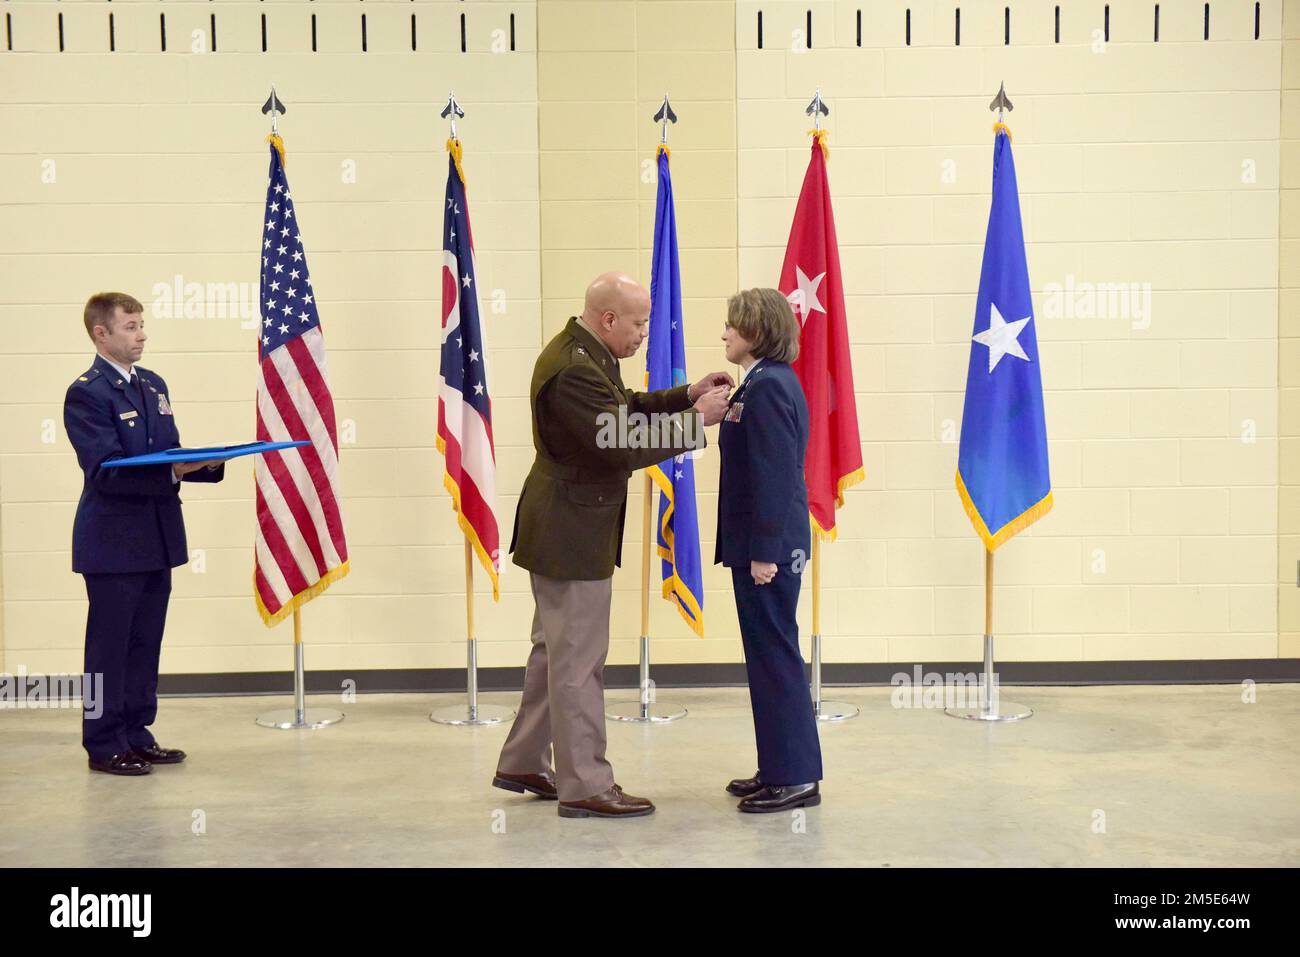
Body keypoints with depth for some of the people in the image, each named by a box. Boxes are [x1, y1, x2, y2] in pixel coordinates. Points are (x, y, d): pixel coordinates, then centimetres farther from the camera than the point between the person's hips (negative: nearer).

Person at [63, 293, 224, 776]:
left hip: (158, 538, 7)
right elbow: (105, 471, -19)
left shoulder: (154, 385, 13)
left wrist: (206, 463, -4)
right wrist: (172, 472, -29)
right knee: (109, 646, 2)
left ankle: (136, 735, 23)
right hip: (113, 541, -7)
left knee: (145, 643, 13)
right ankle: (105, 745, 11)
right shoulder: (86, 393, -11)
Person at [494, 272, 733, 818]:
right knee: (579, 660, -1)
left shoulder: (582, 353, 9)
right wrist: (696, 418, -18)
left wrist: (688, 395, 6)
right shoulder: (574, 370, -24)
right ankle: (584, 787, 10)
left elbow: (625, 409, 18)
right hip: (572, 534, -11)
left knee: (555, 649, 20)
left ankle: (523, 764, 31)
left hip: (564, 530, 11)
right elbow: (622, 444, -27)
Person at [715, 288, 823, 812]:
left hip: (767, 545, -10)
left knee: (774, 653, -3)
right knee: (771, 653, 15)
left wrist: (763, 551, -20)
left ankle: (795, 777, 6)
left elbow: (773, 475, -21)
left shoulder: (766, 386, -16)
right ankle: (779, 768, 24)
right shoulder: (770, 381, 14)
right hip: (766, 542, 10)